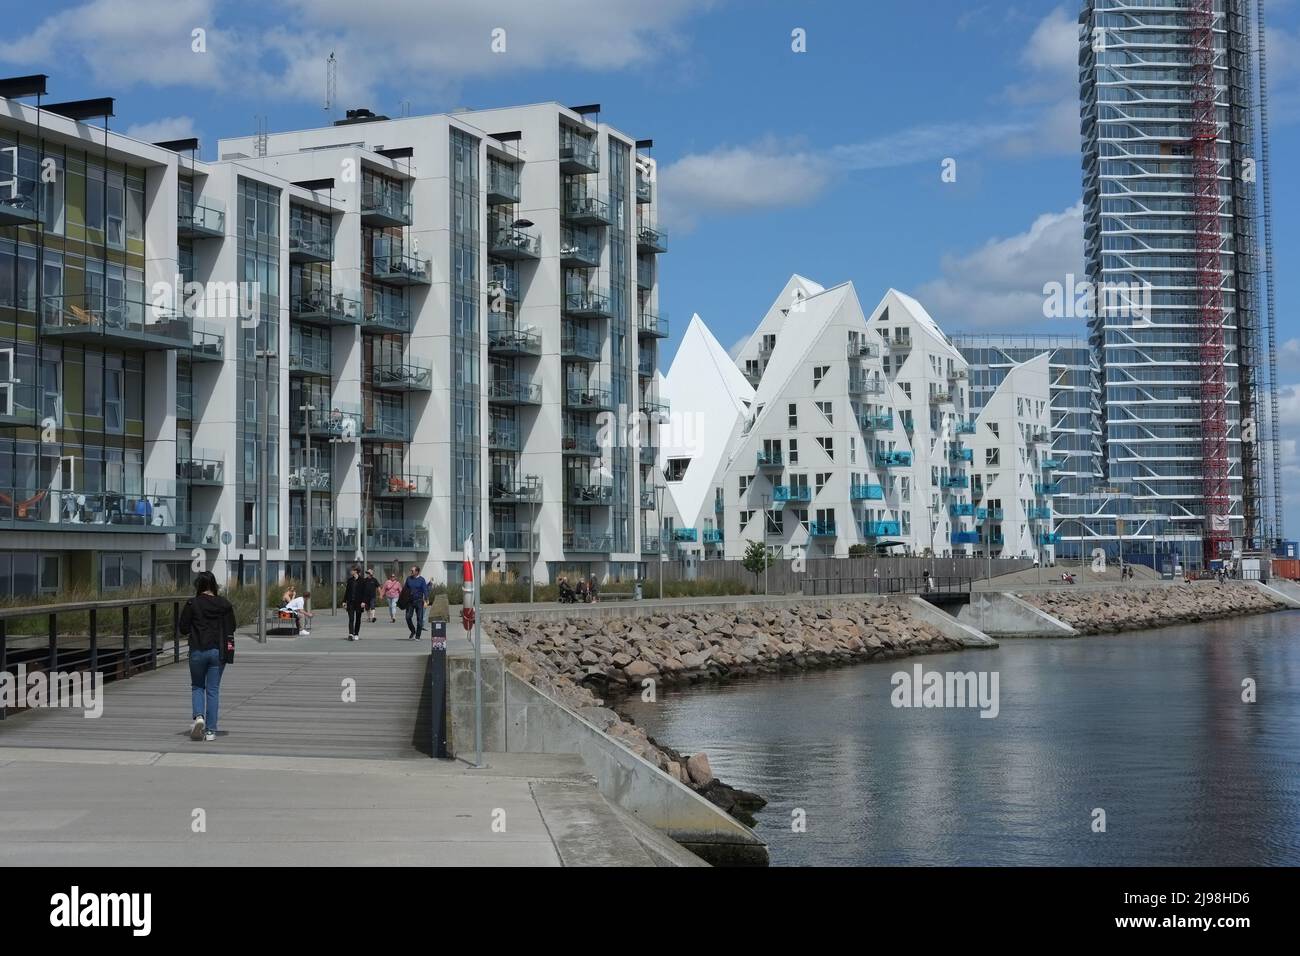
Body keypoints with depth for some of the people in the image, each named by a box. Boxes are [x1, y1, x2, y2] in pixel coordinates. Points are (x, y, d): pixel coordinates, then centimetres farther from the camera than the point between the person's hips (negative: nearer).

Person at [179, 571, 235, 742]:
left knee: (197, 686, 17)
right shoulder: (224, 604, -2)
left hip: (197, 651, -2)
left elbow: (183, 629, -6)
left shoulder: (192, 604, -8)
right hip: (218, 651, 2)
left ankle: (198, 716, -8)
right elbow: (231, 628, 2)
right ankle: (211, 730, 6)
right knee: (213, 690, 7)